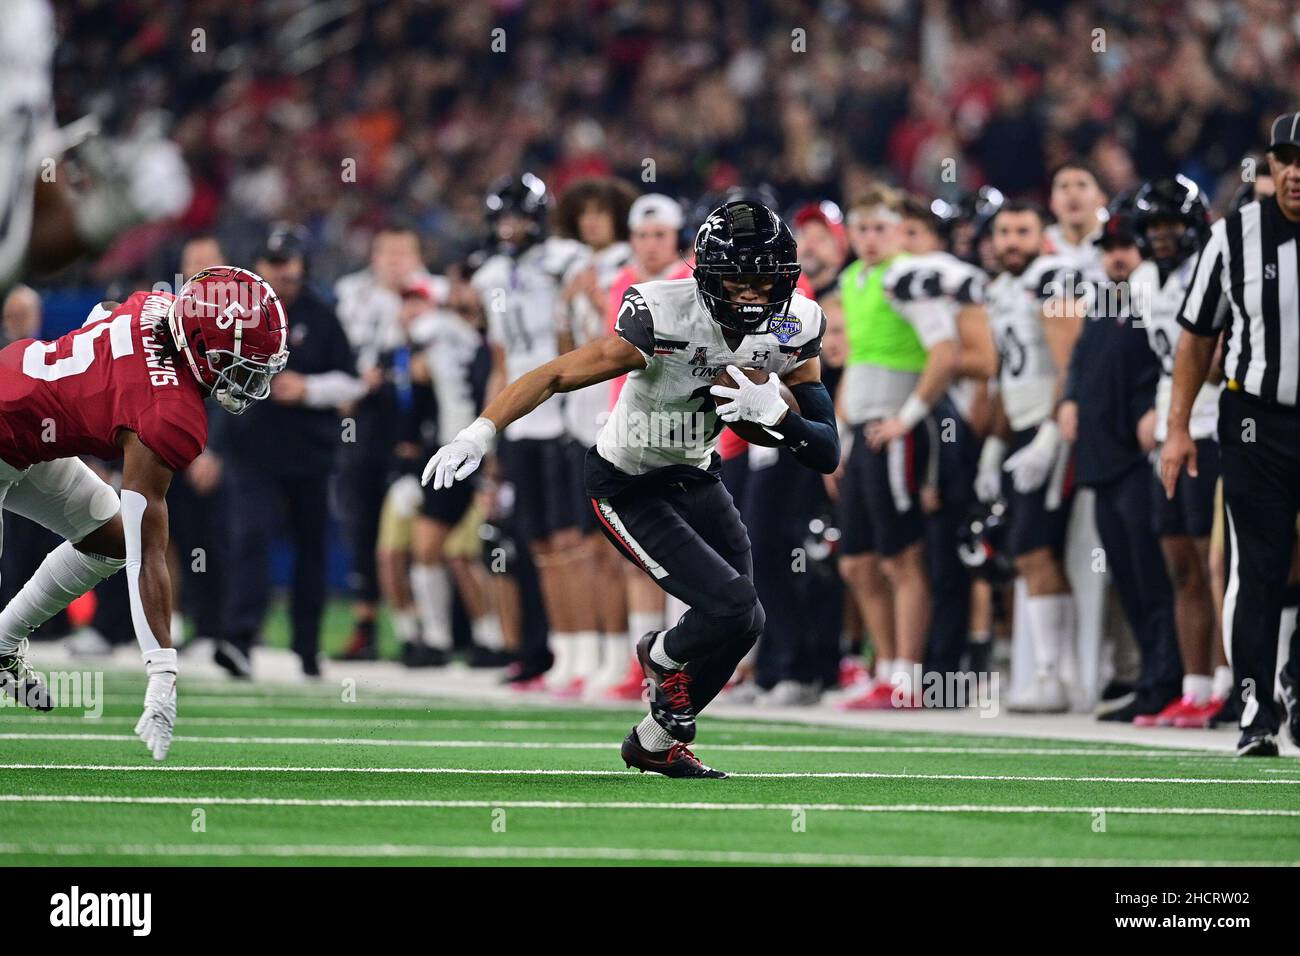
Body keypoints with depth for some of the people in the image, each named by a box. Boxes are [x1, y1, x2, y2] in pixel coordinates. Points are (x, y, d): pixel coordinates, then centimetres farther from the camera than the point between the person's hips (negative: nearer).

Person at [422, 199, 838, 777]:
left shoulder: (794, 331, -15)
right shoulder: (664, 323, -32)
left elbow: (828, 456, -15)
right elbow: (556, 376, -26)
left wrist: (777, 413, -34)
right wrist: (480, 433, -36)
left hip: (694, 476, 7)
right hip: (628, 491, -7)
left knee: (743, 624, 12)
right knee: (731, 609, -18)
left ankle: (657, 743, 35)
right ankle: (664, 656, 18)